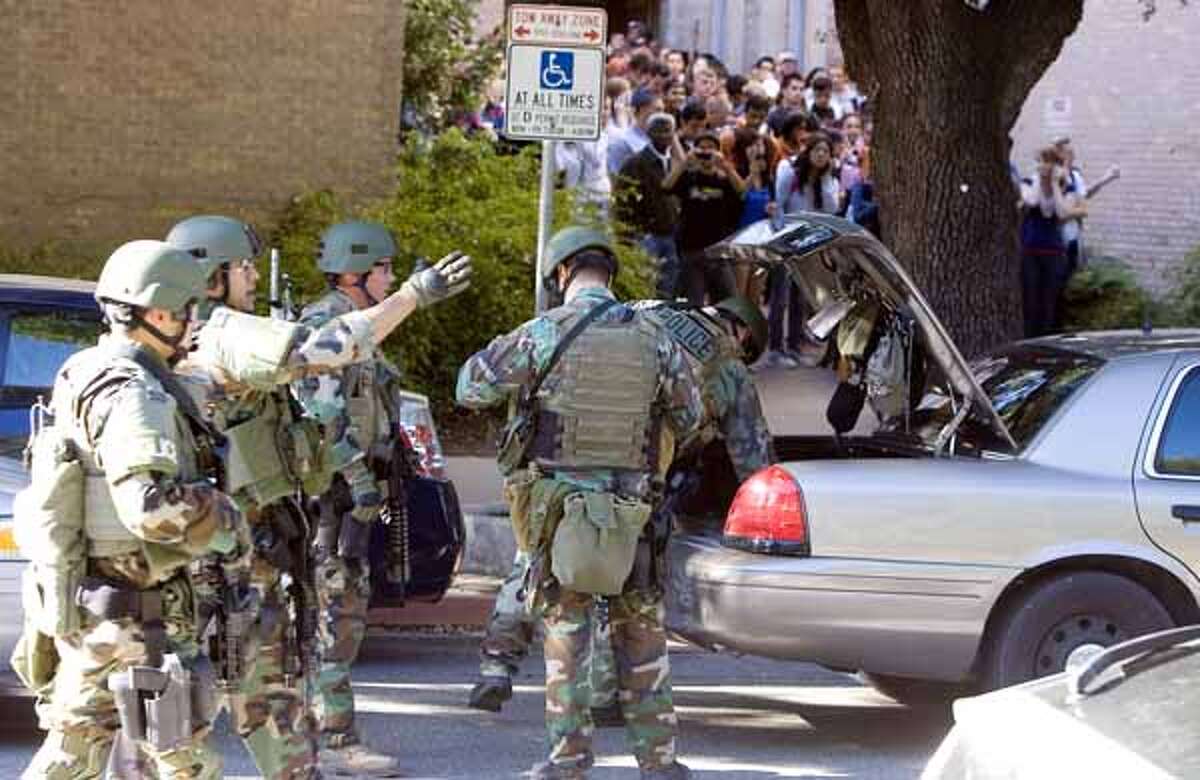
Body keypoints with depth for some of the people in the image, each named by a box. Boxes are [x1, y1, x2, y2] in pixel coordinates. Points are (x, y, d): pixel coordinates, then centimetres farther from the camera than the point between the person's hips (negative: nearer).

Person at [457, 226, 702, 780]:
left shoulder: (543, 334, -9)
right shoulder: (652, 340, 0)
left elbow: (472, 388, 0)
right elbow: (690, 418, 12)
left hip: (555, 503, -2)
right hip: (628, 509, 2)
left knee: (564, 629, 6)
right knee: (640, 629, 11)